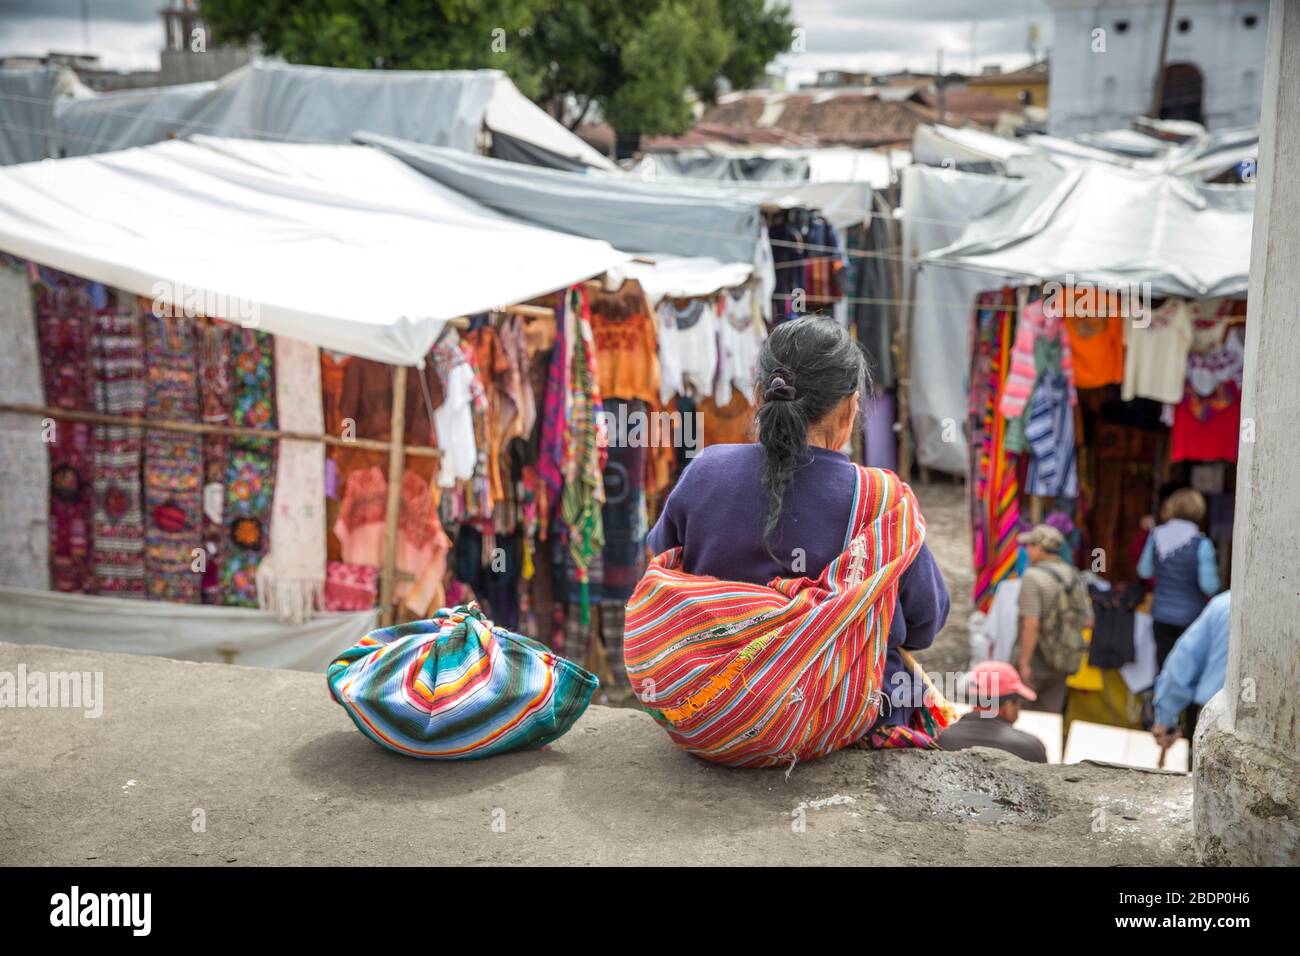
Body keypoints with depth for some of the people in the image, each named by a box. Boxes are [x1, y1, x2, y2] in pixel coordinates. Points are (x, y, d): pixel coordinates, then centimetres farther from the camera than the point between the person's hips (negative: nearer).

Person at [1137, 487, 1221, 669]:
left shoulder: (1156, 536, -4)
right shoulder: (1201, 544, -16)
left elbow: (1144, 571, 7)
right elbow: (1209, 586, -14)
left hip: (1161, 615, 4)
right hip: (1190, 615, -4)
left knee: (1164, 667, 12)